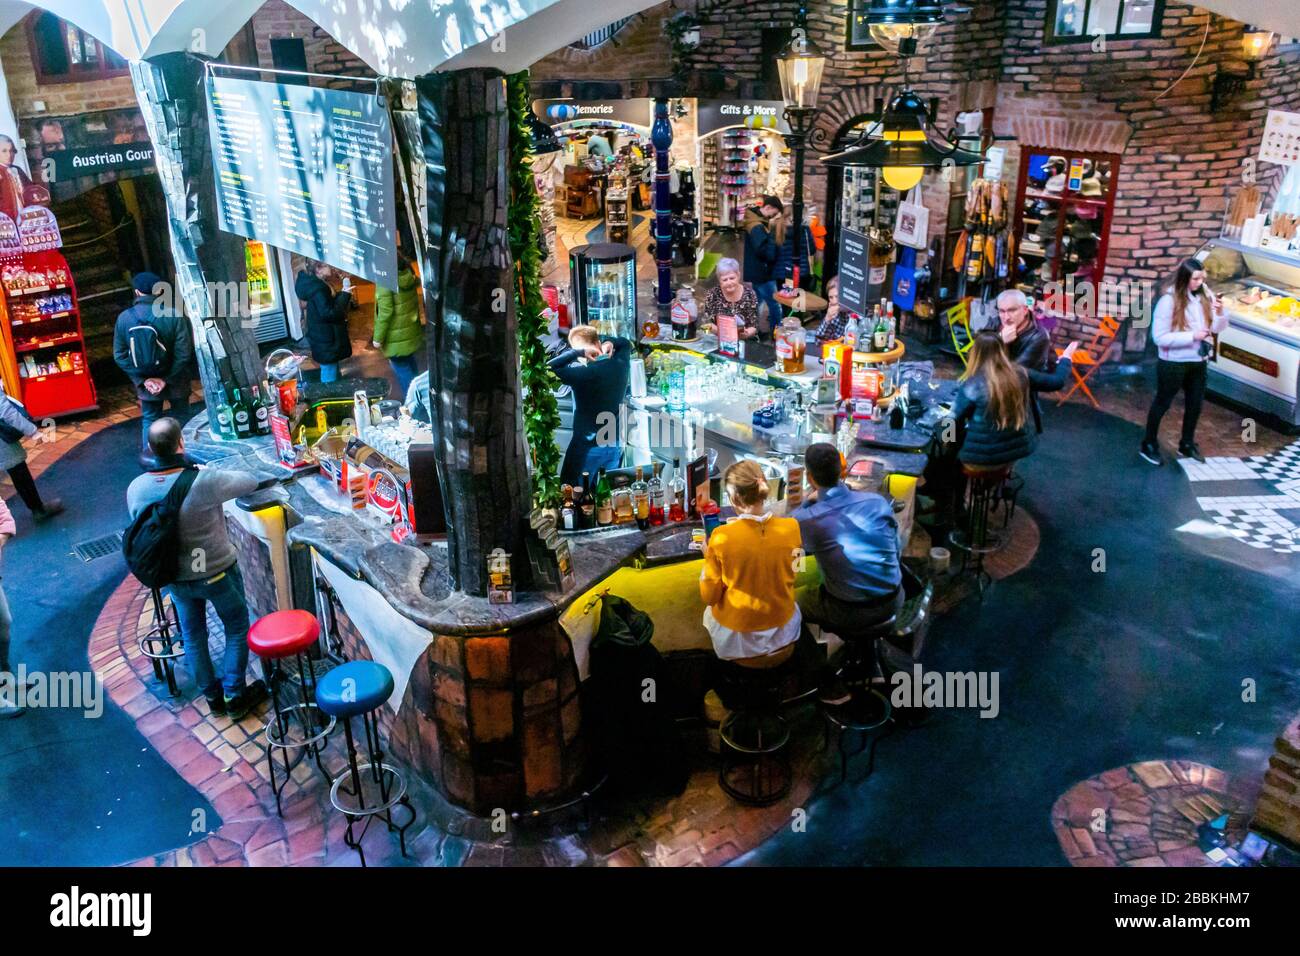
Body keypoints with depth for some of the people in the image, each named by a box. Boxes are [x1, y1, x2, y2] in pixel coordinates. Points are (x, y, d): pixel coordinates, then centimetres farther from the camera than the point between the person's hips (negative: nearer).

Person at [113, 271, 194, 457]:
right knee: (182, 420, 13)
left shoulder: (124, 318, -7)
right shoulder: (173, 315, -17)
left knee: (149, 421, 17)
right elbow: (184, 353, -20)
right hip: (175, 384, -2)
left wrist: (143, 380, -4)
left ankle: (149, 457, 21)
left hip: (146, 384, 2)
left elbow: (119, 355, -4)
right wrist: (167, 379, -12)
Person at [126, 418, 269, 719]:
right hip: (217, 572, -4)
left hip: (174, 577, 4)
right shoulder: (204, 481, -30)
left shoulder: (136, 488, -15)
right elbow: (249, 482, -12)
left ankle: (211, 695, 38)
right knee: (237, 629, 18)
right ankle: (235, 696, 26)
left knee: (192, 634, 23)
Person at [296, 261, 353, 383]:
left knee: (332, 376, 20)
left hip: (326, 338, 11)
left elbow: (332, 305, 21)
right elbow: (329, 313, -26)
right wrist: (345, 295, -20)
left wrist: (343, 294, 7)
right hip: (326, 341, -11)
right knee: (330, 380, -5)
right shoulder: (317, 288, -21)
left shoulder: (316, 284, 12)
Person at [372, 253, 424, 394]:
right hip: (412, 333, 8)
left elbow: (385, 312, -22)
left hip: (396, 338, -8)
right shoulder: (408, 275, -1)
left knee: (402, 370, 3)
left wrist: (378, 337, -15)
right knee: (412, 368, 22)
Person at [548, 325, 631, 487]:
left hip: (588, 446, -6)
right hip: (616, 444, 6)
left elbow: (548, 368, -26)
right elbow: (626, 344, 18)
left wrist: (576, 352, -22)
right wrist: (610, 343, -2)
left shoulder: (583, 373, -22)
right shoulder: (620, 365, -3)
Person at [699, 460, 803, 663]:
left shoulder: (722, 537, -25)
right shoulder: (791, 528, -17)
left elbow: (709, 597, -12)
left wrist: (708, 558, 1)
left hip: (735, 636, -2)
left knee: (710, 608, 33)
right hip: (781, 630, 3)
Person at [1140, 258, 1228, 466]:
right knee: (1162, 403, 10)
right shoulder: (1169, 301, -20)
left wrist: (1220, 313, -19)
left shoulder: (1205, 295, -5)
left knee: (1195, 404, 18)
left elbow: (1218, 328, 1)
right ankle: (1148, 445, 27)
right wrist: (1192, 336, -23)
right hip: (1173, 363, -6)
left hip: (1198, 362, 6)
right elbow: (1160, 337, -20)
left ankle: (1187, 444, 37)